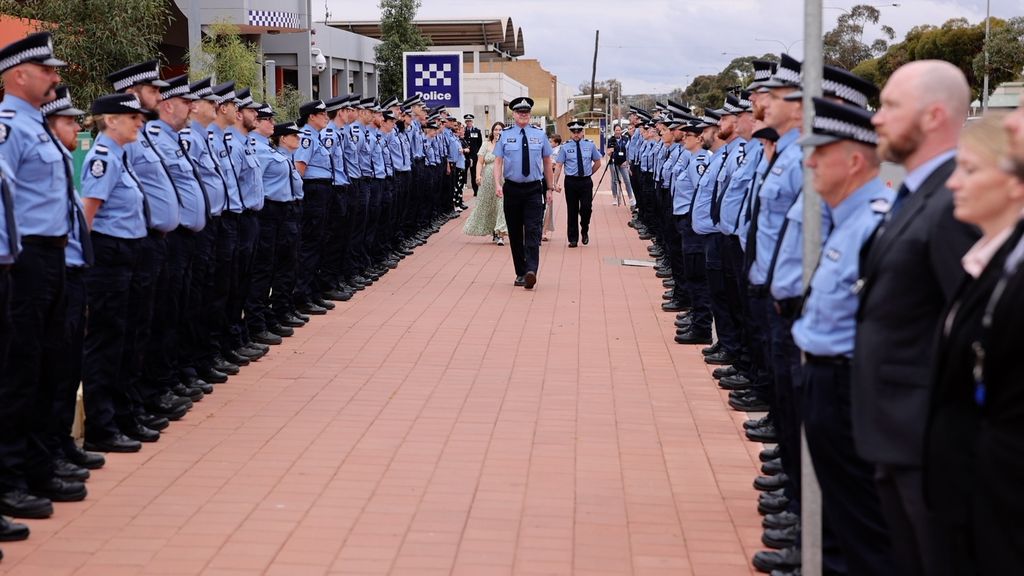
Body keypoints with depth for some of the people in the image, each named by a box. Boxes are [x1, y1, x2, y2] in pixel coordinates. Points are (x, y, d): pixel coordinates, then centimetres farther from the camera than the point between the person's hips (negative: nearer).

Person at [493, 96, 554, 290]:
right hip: (512, 189, 1)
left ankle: (531, 272, -23)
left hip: (534, 189, -1)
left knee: (533, 232, -13)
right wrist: (498, 184, -15)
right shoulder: (505, 135, 3)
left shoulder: (539, 135, 5)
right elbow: (498, 161, -1)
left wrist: (550, 188, 10)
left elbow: (547, 162, 11)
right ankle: (520, 273, 15)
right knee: (515, 233, 6)